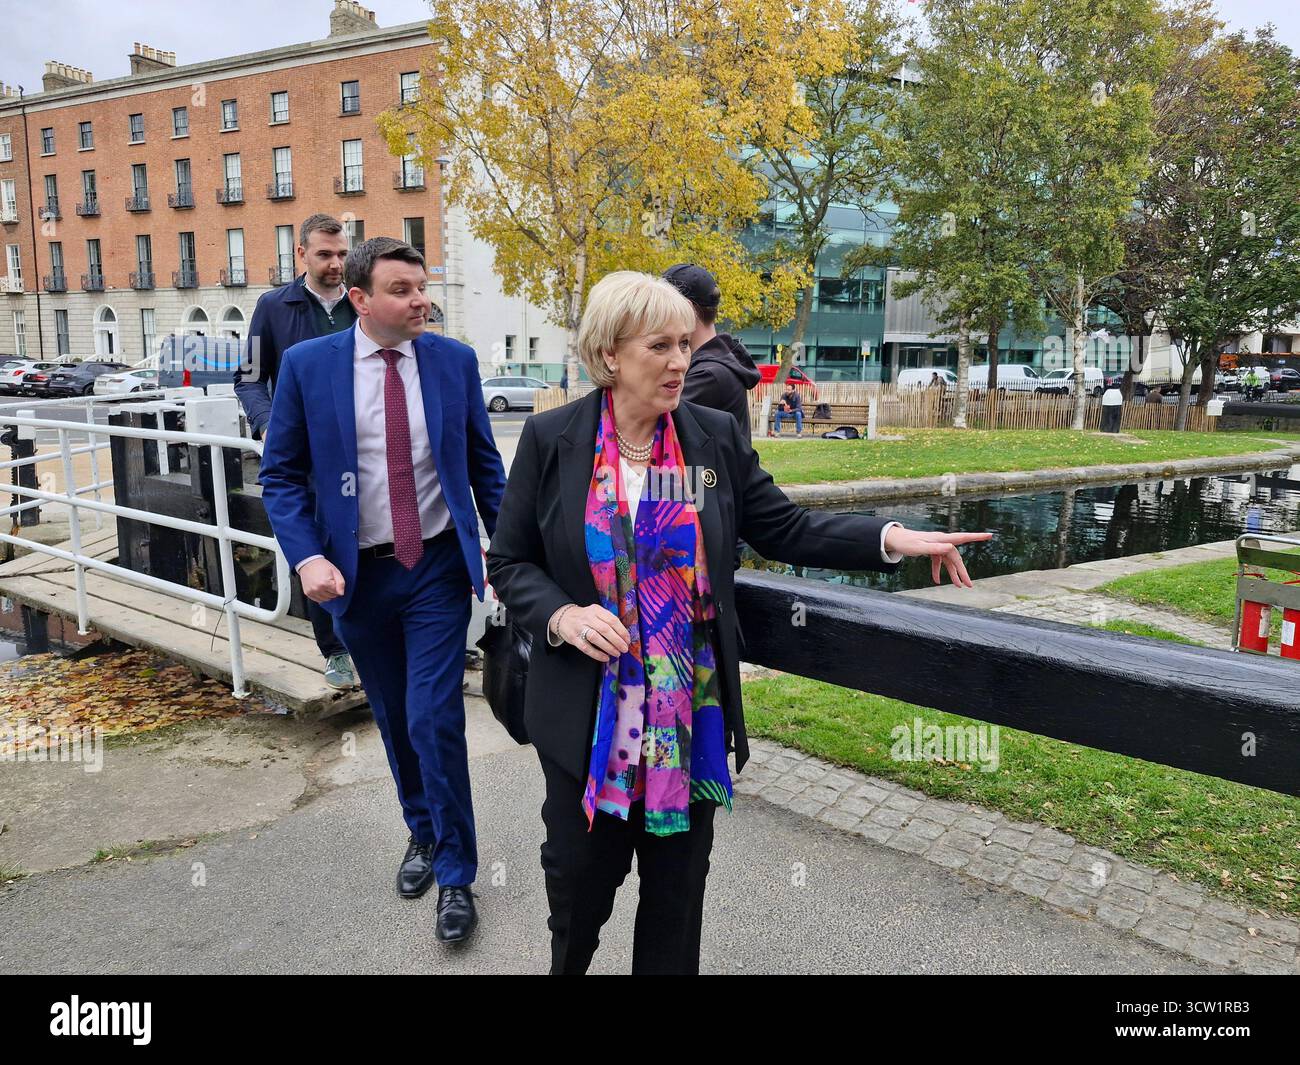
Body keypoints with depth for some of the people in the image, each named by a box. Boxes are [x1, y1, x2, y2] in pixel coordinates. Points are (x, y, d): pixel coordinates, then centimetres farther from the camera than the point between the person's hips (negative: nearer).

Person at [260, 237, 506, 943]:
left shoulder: (454, 360, -3)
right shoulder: (307, 365, -5)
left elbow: (483, 462, 5)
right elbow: (281, 475, -2)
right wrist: (307, 556, -15)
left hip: (438, 567, -1)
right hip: (357, 573, 1)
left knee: (434, 719, -5)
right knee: (393, 719, 16)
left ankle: (455, 874, 15)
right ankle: (423, 833, 41)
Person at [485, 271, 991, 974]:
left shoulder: (716, 436, -2)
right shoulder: (550, 439, -6)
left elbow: (786, 528, 1)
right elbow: (509, 561, -1)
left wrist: (893, 539, -11)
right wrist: (562, 616, -19)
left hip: (692, 711, 2)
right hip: (587, 712, -1)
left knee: (679, 879, 17)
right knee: (580, 873, 15)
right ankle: (569, 962, 47)